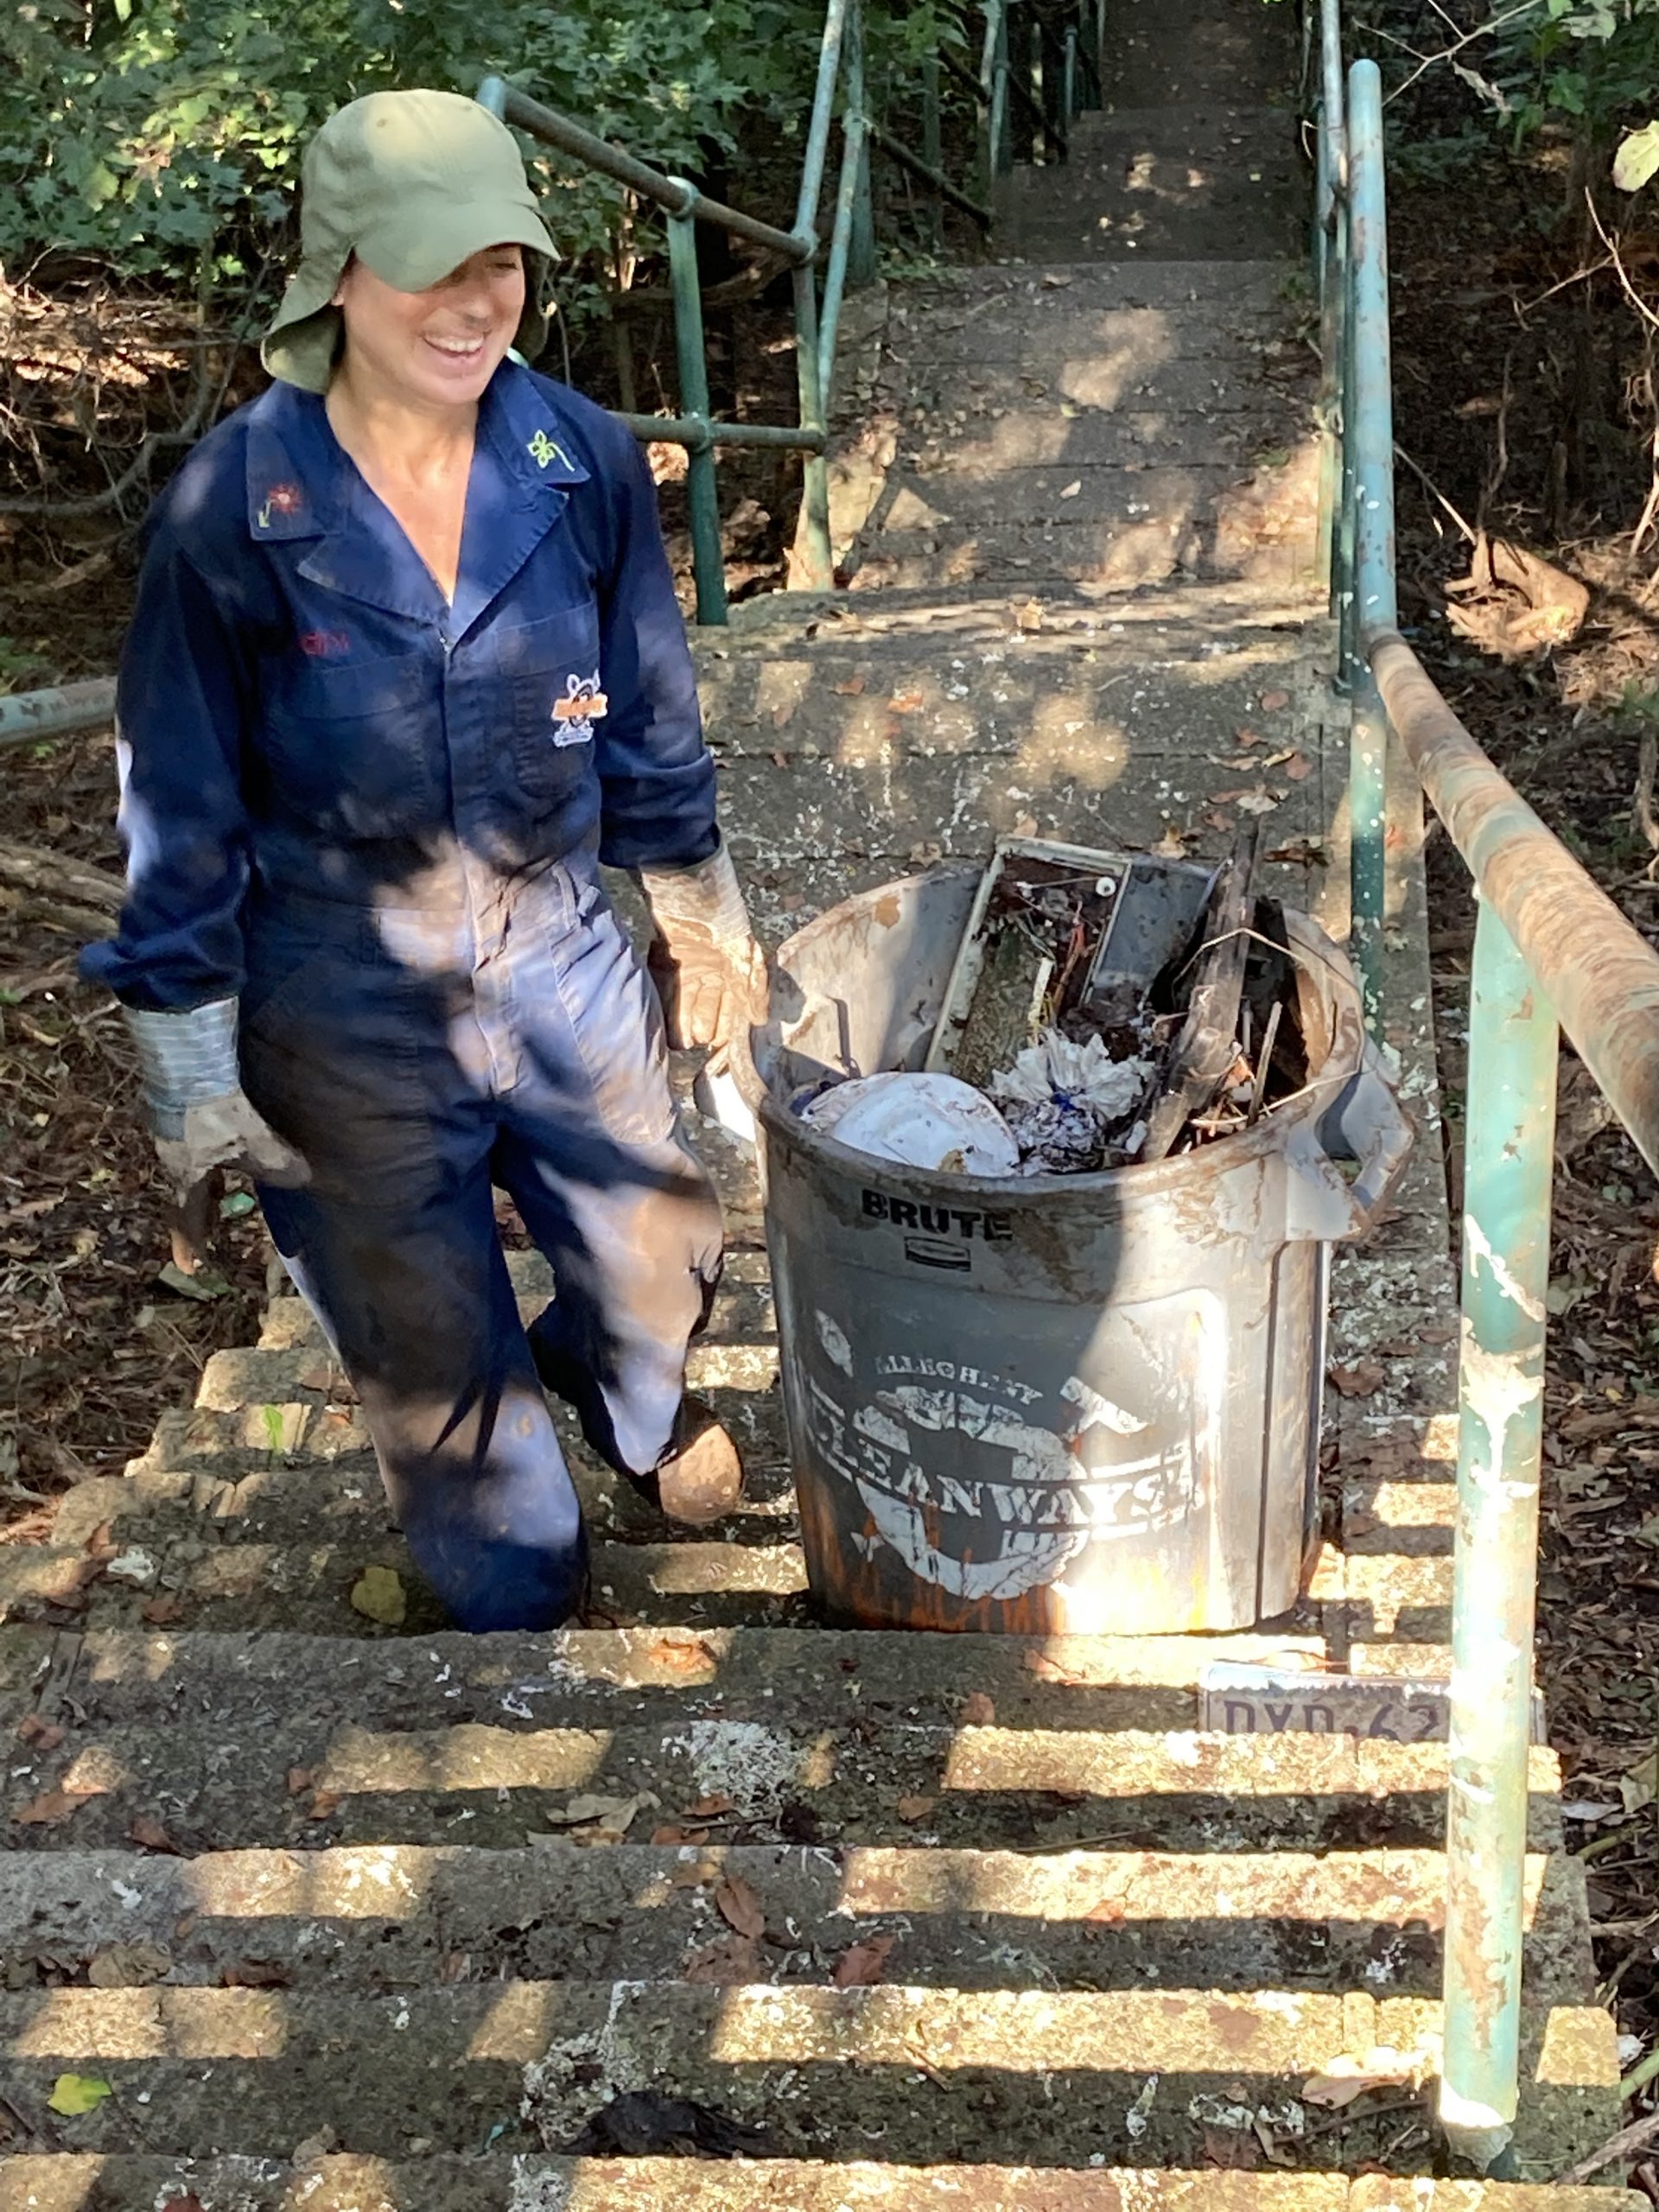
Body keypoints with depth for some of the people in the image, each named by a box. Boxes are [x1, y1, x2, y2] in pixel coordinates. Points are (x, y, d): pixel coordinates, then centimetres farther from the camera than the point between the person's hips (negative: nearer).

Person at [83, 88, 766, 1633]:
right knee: (429, 1343, 14)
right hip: (345, 1006, -2)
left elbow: (648, 711, 4)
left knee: (657, 1257, 18)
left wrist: (695, 904, 12)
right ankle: (517, 1591, 42)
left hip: (561, 949, 3)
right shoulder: (232, 506, -18)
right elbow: (180, 798, -9)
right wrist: (187, 1045, -7)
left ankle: (631, 1400, 57)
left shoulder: (583, 462, -10)